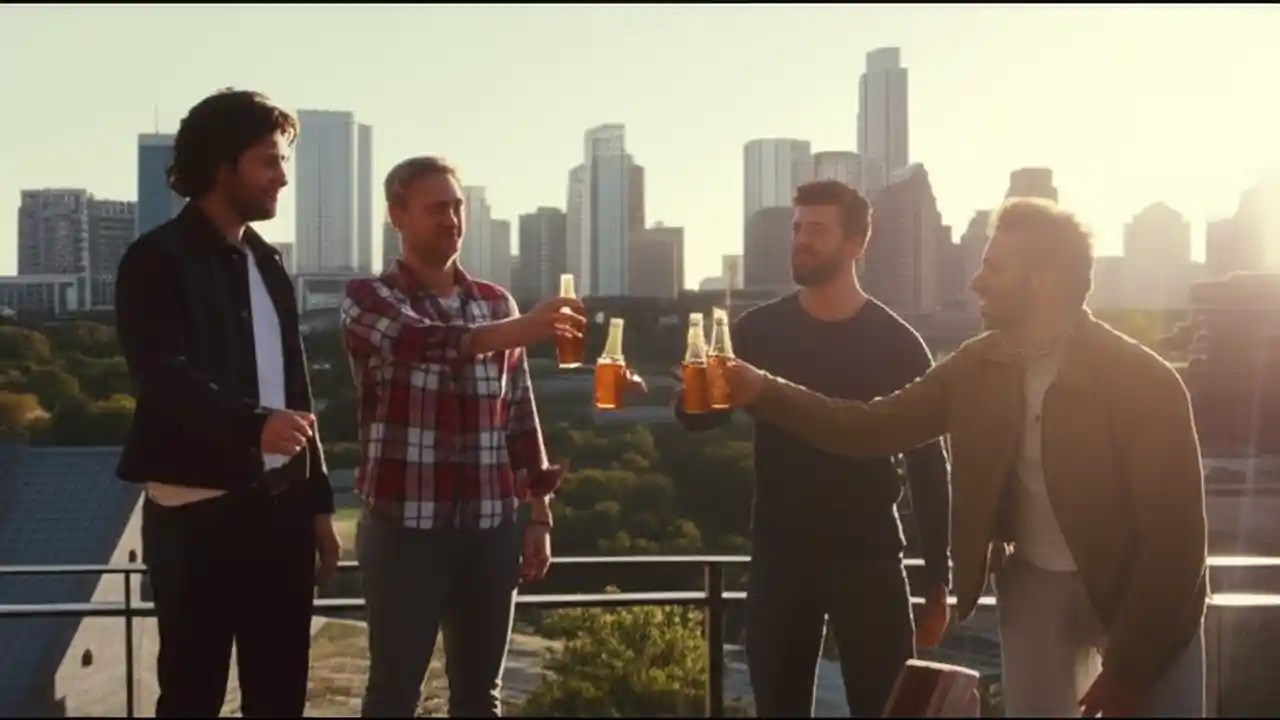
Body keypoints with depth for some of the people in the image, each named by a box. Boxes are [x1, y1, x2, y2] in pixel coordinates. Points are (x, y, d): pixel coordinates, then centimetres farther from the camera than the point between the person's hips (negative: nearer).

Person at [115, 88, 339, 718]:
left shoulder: (268, 263, 15)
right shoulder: (157, 260, -8)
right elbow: (163, 377, -23)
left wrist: (318, 500, 14)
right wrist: (253, 425, -40)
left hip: (279, 506, 7)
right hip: (198, 511, -7)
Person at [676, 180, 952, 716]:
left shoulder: (896, 344, -3)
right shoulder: (759, 331, 3)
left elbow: (928, 466, 0)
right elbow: (699, 416, -3)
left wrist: (938, 580, -2)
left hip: (868, 557, -2)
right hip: (780, 555, 2)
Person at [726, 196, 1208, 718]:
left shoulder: (1142, 381, -20)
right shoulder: (980, 366, -4)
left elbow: (1175, 532, -20)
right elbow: (875, 427, -1)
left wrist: (1126, 667, -20)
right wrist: (762, 392, -13)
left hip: (1143, 595, -4)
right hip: (1034, 584, 4)